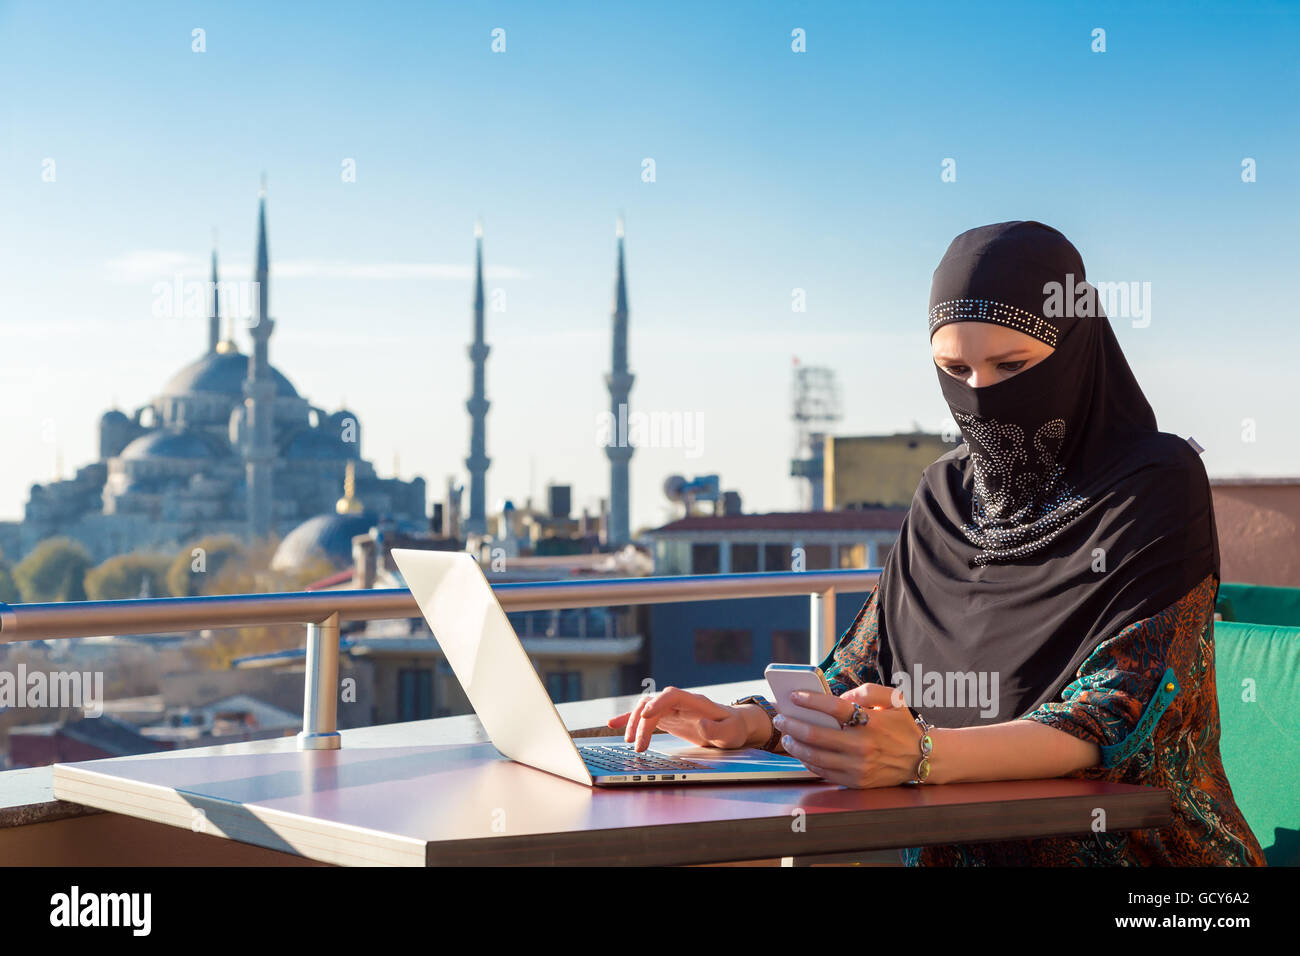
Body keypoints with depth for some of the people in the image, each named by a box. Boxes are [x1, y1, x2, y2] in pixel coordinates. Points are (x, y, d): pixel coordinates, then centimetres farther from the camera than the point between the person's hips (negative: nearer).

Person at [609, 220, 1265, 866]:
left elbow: (1117, 715, -20)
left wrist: (922, 755, -36)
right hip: (962, 848, 5)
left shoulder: (1160, 485, -9)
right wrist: (750, 723, -7)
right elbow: (865, 666, 14)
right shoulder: (947, 492, 10)